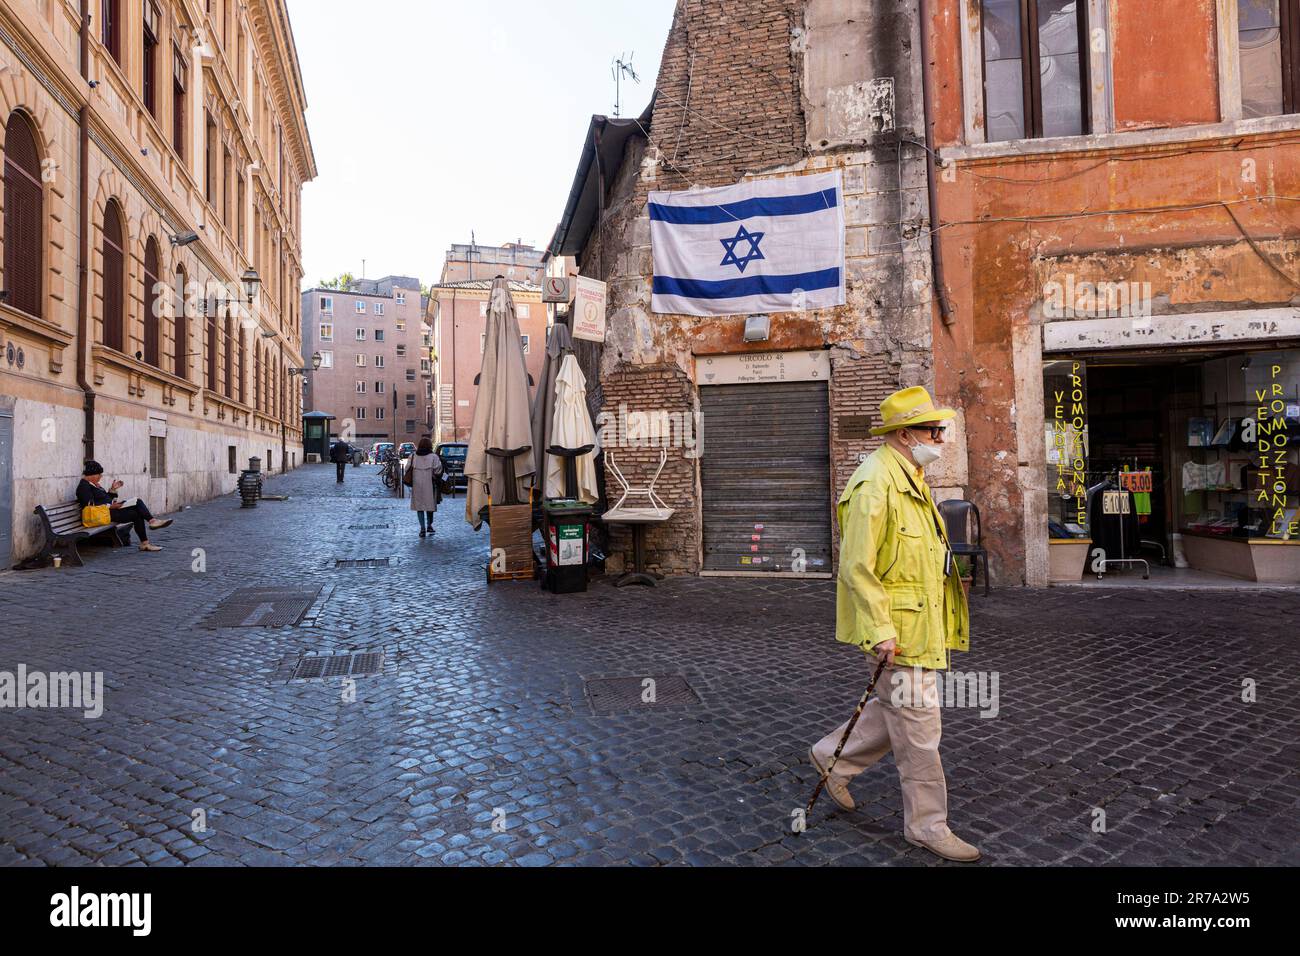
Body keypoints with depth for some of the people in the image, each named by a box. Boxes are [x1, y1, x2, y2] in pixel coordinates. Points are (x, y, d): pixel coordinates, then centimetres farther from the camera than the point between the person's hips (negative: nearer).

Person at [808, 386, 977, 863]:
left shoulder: (911, 479, 13)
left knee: (896, 708, 20)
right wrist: (881, 630, -23)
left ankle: (833, 756, 36)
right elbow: (857, 567, -23)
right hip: (896, 625, -10)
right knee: (918, 724, 2)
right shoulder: (874, 484, -20)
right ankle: (926, 824, 19)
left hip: (920, 623, 10)